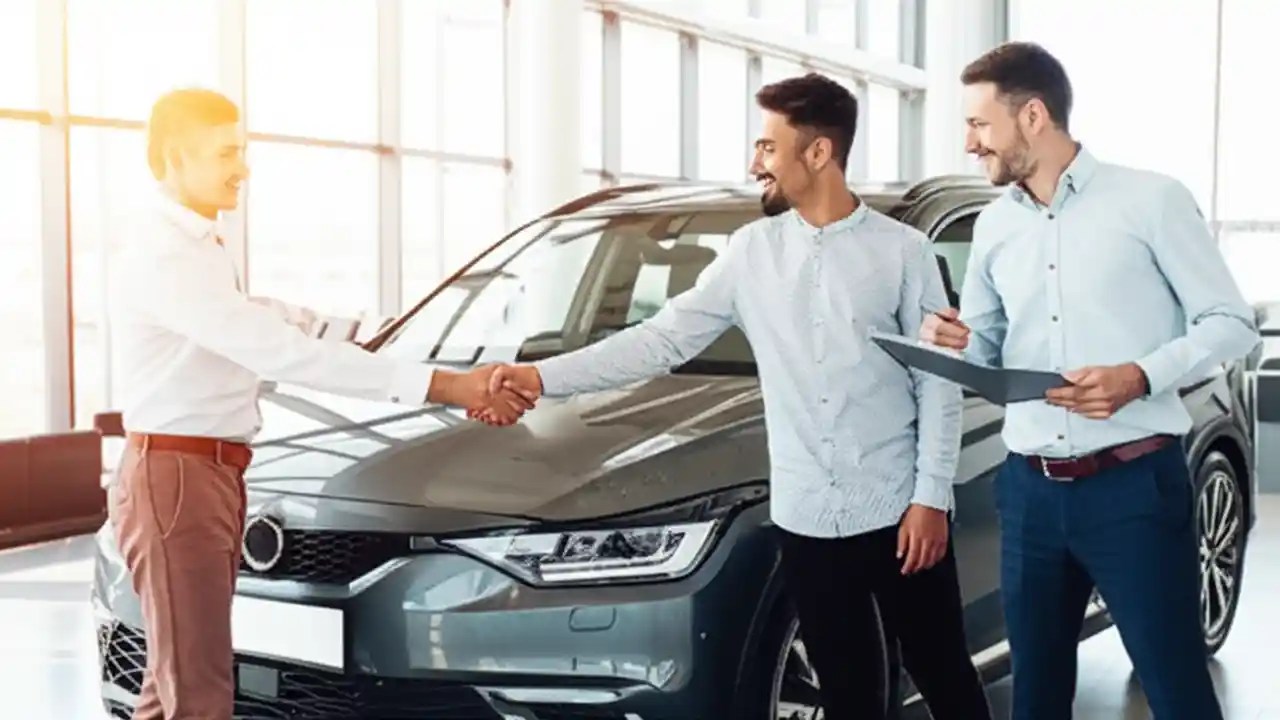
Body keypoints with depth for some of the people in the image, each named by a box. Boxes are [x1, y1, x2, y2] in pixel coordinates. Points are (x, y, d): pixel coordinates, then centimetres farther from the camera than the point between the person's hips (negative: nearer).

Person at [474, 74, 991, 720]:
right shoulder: (751, 251, 4)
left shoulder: (901, 250, -4)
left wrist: (931, 497, -9)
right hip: (807, 520, 3)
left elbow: (938, 382, -3)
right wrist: (544, 376, -7)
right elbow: (664, 338, 2)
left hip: (897, 511, -2)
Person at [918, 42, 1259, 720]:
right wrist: (958, 343, -6)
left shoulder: (1149, 199, -5)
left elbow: (1231, 322, -3)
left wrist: (1141, 377, -20)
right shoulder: (994, 226, 11)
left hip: (1134, 485, -5)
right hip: (1029, 490, 5)